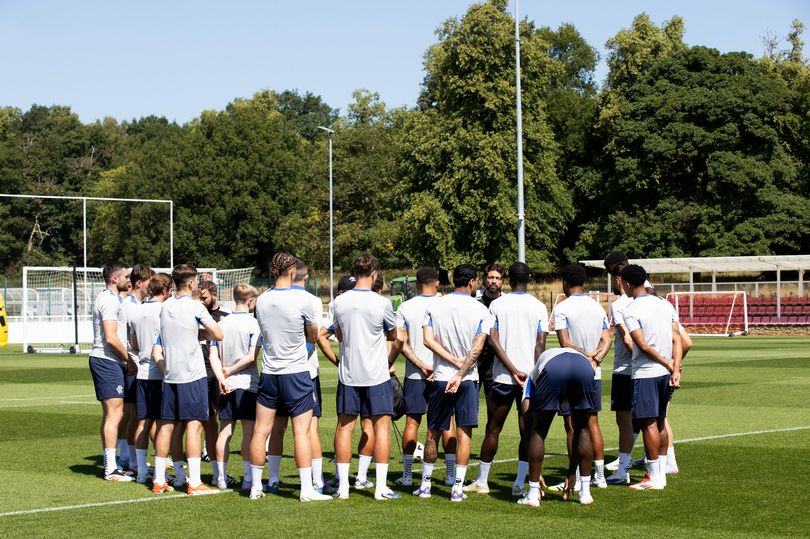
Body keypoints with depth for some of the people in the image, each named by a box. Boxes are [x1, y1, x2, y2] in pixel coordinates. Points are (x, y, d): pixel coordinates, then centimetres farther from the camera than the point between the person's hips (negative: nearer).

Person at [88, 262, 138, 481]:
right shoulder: (110, 301, -13)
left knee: (110, 414, 14)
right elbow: (110, 338, -20)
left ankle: (109, 464, 20)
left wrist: (125, 360, 15)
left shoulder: (106, 298, 19)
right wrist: (129, 360, -11)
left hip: (102, 361, 11)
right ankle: (111, 469, -10)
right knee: (114, 414, -10)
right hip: (108, 362, -11)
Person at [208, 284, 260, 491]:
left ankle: (221, 478, 12)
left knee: (224, 431, 9)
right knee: (248, 431, 0)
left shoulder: (222, 323, 7)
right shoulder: (253, 324, -8)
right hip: (247, 384, -5)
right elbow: (252, 357, -14)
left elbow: (213, 355, 1)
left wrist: (221, 378, -6)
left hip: (226, 386, 5)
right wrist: (231, 370, -4)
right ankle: (248, 478, -2)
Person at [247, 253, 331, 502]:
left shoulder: (261, 301, 0)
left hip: (268, 374, 4)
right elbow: (313, 337, 2)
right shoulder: (302, 301, -12)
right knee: (301, 432, -1)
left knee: (261, 431, 9)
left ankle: (256, 487, 14)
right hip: (297, 373, -4)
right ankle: (307, 489, -2)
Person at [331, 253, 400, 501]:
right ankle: (381, 487, 1)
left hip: (348, 375, 3)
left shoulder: (339, 302, -1)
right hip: (377, 374, -3)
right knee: (381, 426, 3)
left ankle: (343, 486, 7)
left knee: (345, 426, 8)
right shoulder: (382, 303, -11)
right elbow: (393, 334, 7)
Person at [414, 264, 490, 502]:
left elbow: (428, 340, -7)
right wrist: (460, 374, -12)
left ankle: (425, 485, 19)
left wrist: (455, 361, -8)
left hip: (440, 377, 2)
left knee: (433, 432, 12)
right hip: (468, 379, -2)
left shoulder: (433, 306, 1)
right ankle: (457, 488, -1)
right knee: (464, 432, 2)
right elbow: (477, 348, -11)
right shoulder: (480, 310, -4)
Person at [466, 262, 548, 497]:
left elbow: (493, 340, -7)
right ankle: (519, 483, -1)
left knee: (493, 429, 9)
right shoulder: (539, 307, 2)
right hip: (531, 376, 0)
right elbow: (540, 344, -5)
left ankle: (481, 481, 15)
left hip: (502, 376, 0)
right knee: (526, 431, 4)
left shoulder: (497, 305, 2)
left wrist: (513, 369, -8)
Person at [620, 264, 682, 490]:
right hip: (665, 373, 7)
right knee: (660, 423, 15)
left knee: (648, 424, -3)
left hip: (644, 374, -7)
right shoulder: (665, 305, 9)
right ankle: (661, 473, 19)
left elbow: (643, 345, -17)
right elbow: (676, 340, 3)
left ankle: (654, 478, 0)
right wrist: (675, 369, -2)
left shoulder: (630, 311, -11)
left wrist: (667, 364, -8)